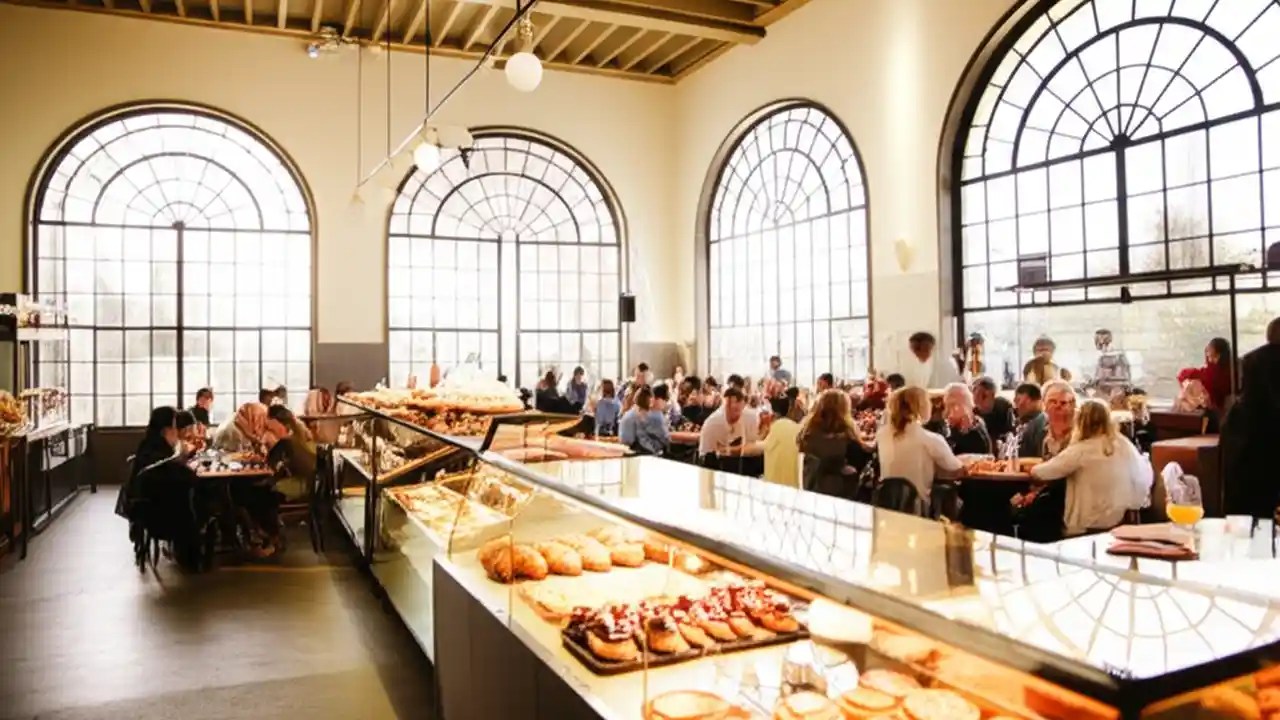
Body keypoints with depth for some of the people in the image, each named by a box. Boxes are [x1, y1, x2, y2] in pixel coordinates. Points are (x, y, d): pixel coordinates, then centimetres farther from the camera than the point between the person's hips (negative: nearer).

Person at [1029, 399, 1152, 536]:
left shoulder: (1081, 450, -14)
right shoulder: (1125, 445, 0)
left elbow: (1039, 472, -9)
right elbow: (1145, 476, 13)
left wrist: (1034, 469, 12)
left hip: (1089, 527, -6)